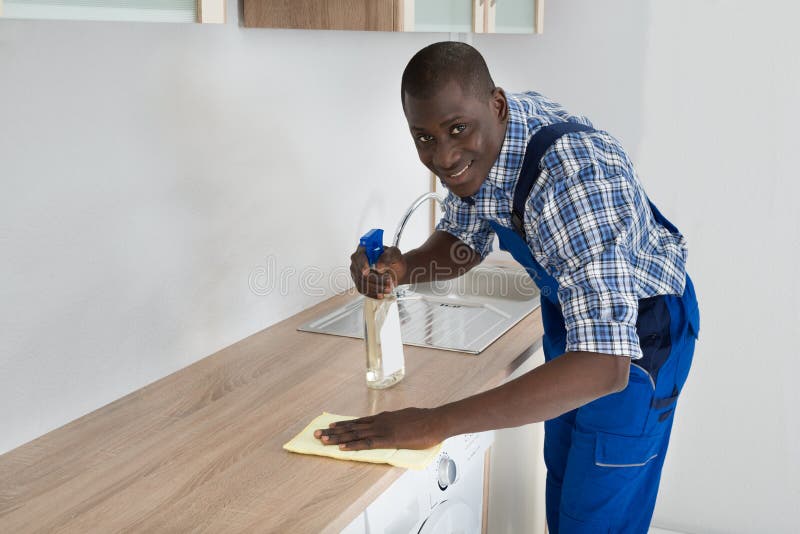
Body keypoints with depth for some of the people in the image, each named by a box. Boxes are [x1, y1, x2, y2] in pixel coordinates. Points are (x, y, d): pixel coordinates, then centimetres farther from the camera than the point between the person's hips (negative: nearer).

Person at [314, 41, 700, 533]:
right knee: (563, 482, 25)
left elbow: (603, 367, -47)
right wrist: (403, 267, -22)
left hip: (635, 332, -7)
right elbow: (464, 243, 1)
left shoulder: (573, 174, -41)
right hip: (572, 304, 8)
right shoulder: (476, 144, -16)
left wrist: (437, 423, -49)